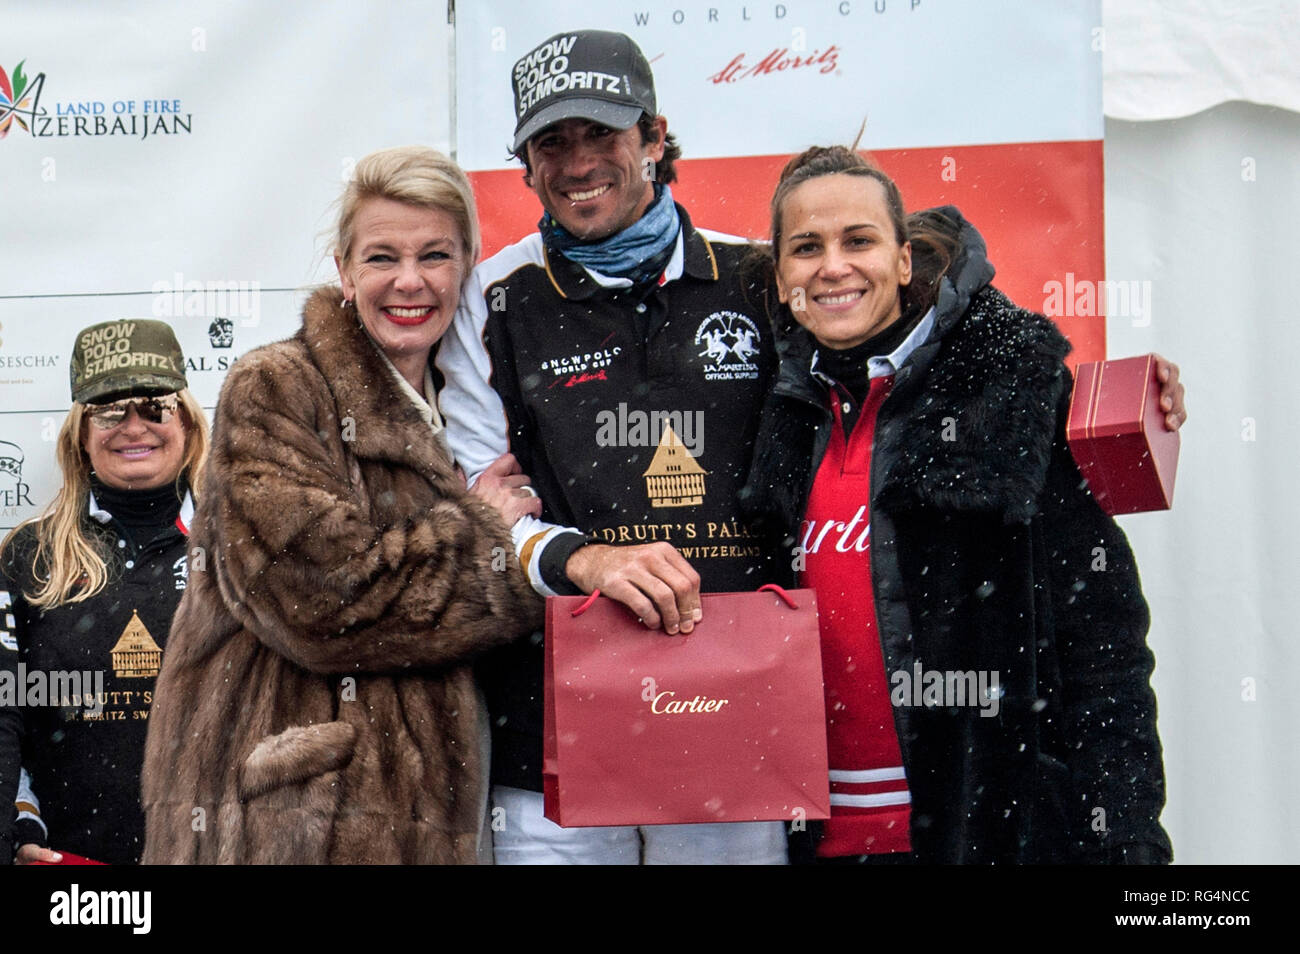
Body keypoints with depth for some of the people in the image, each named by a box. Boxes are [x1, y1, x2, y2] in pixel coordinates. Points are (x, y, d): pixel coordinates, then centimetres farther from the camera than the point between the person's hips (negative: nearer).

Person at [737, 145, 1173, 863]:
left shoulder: (1013, 376, -7)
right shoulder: (796, 410, 7)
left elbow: (1099, 632, -10)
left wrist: (1122, 838, -14)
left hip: (999, 823, -4)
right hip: (830, 829, 5)